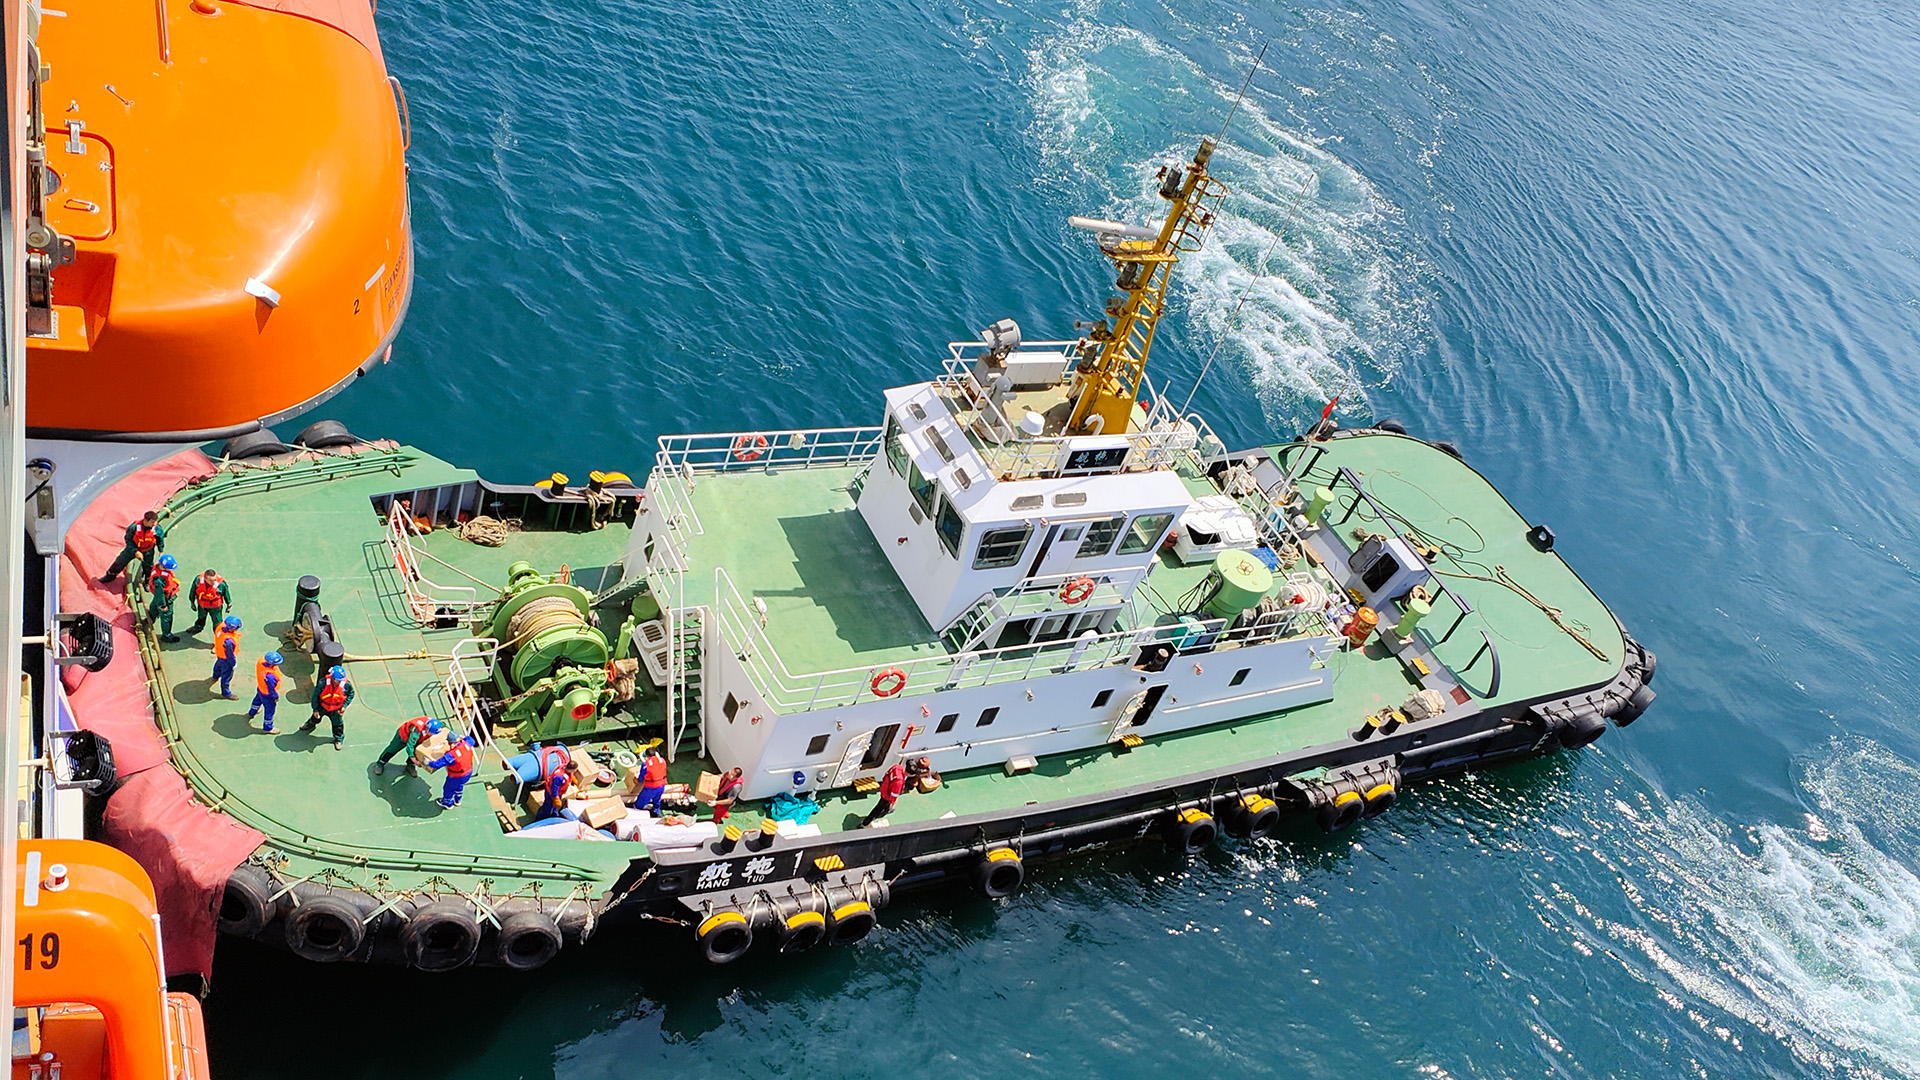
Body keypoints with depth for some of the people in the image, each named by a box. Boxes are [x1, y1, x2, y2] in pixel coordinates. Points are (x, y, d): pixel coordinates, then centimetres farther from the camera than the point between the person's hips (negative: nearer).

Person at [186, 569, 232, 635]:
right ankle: (197, 627, 64)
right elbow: (193, 591, -7)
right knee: (201, 618, 33)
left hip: (215, 607, -4)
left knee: (217, 624, 6)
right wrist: (192, 602, 6)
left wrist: (228, 605, 2)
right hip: (202, 605, 4)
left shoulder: (221, 584, -35)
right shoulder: (198, 580, -28)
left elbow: (226, 593, -13)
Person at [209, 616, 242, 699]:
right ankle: (226, 693, 36)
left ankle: (216, 676, 70)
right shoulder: (228, 641, -46)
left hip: (219, 654, 9)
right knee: (226, 676, 14)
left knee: (219, 665, 39)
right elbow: (229, 654, -28)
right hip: (226, 659, -9)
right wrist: (233, 663, -11)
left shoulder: (221, 626, -24)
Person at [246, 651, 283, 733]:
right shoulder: (270, 676, -47)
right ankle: (268, 728, 41)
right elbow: (271, 689, -29)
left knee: (258, 700, 38)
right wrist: (276, 697, -10)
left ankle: (251, 713, 68)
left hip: (260, 688, 8)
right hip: (267, 695, -8)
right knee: (269, 711, 18)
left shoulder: (261, 661, -26)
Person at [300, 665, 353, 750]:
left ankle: (338, 739, 46)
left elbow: (351, 694, -7)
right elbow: (316, 695, -16)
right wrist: (315, 709, -11)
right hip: (322, 707, 1)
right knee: (315, 717, 30)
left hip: (336, 710, -1)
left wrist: (345, 706, -14)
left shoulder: (346, 685, -29)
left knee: (337, 724, 17)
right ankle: (310, 724, 65)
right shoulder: (323, 683, -32)